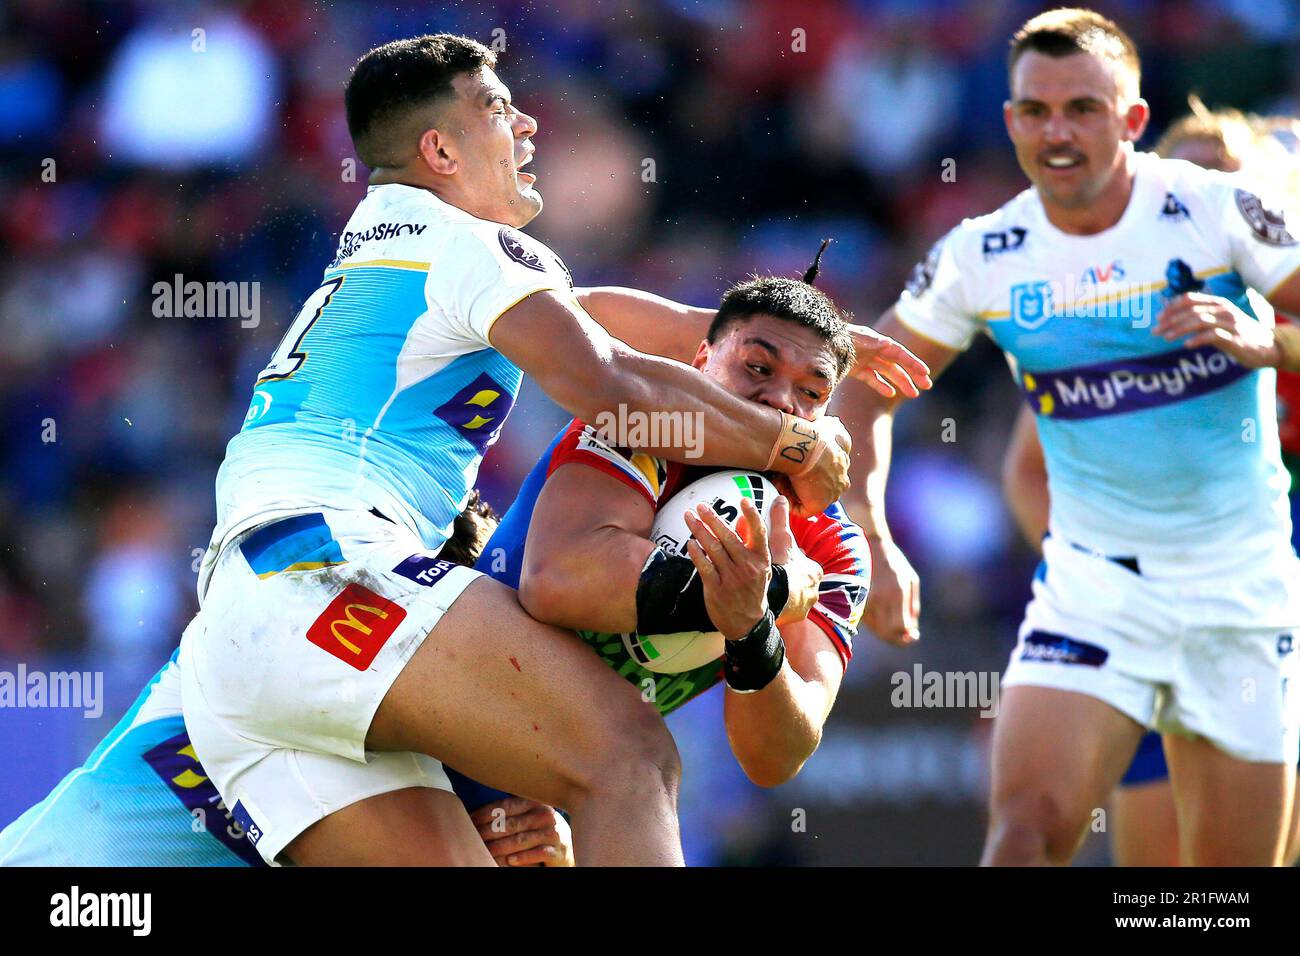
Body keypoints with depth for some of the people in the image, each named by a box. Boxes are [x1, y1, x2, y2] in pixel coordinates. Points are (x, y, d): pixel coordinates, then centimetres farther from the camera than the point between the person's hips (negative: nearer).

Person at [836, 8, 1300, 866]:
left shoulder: (1217, 210, -9)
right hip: (1091, 585, 1)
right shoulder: (983, 257, -3)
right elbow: (867, 386, 6)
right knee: (1026, 828, -19)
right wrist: (873, 542, -5)